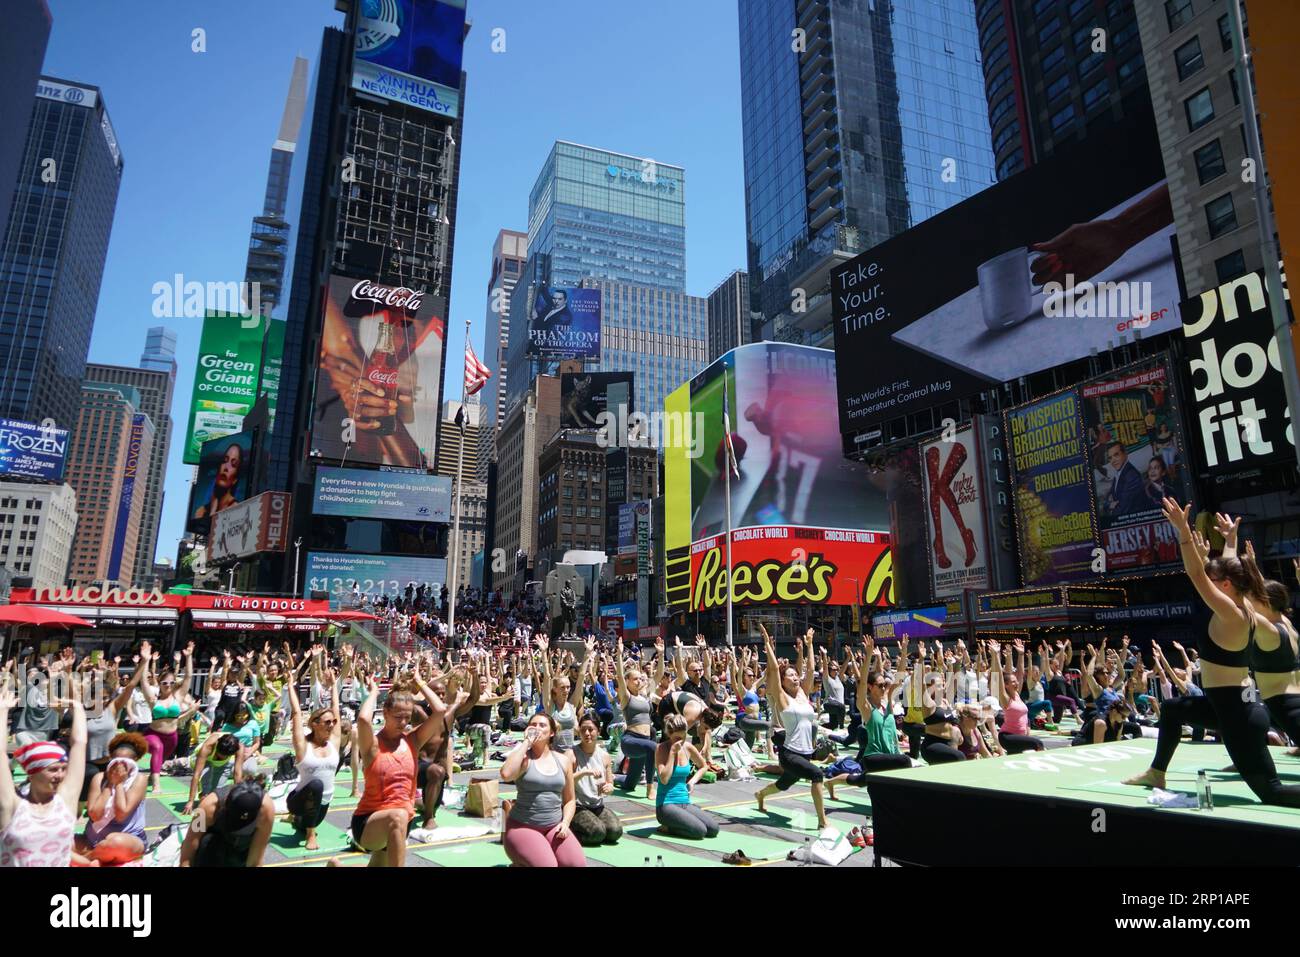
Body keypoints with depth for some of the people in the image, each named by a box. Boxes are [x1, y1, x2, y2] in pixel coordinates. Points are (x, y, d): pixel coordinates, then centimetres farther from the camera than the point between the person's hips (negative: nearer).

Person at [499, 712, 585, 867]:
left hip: (554, 826, 4)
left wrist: (565, 822, -4)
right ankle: (519, 864, 7)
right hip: (522, 826, -4)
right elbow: (506, 774, -28)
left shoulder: (563, 760, 8)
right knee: (546, 865, -27)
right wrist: (526, 742, -19)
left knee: (577, 864, -17)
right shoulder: (522, 757, -4)